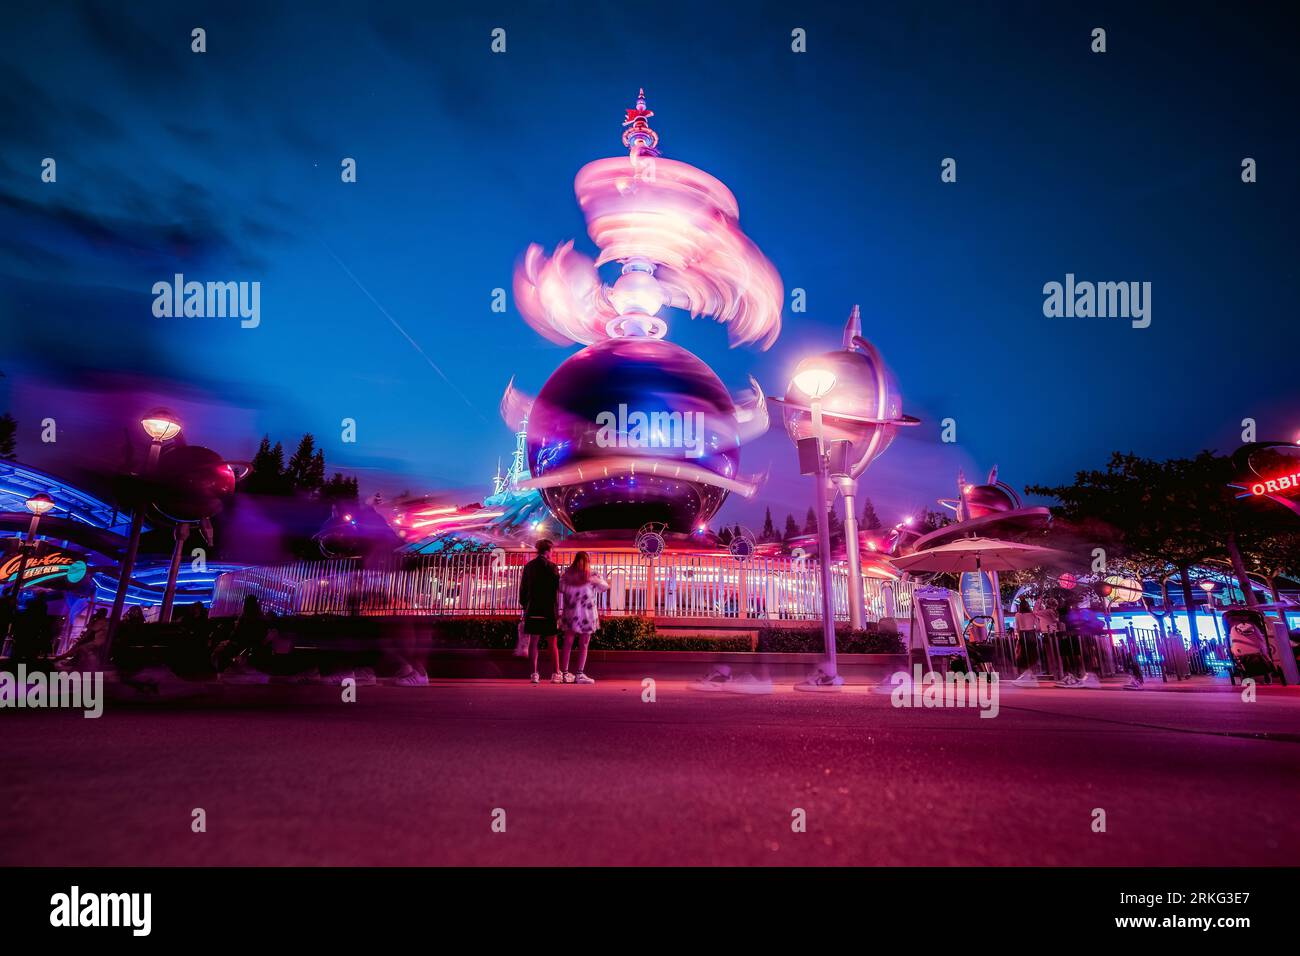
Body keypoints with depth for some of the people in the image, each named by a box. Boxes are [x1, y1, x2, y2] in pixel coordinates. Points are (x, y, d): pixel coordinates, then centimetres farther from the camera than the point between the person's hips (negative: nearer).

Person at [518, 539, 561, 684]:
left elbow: (522, 589, 12)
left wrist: (525, 606, 18)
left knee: (534, 641, 5)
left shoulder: (528, 566, 9)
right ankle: (557, 673, 5)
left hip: (532, 609, 4)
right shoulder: (550, 566, -7)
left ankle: (534, 673, 1)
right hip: (548, 610, -4)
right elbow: (559, 586, -9)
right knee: (554, 642, 3)